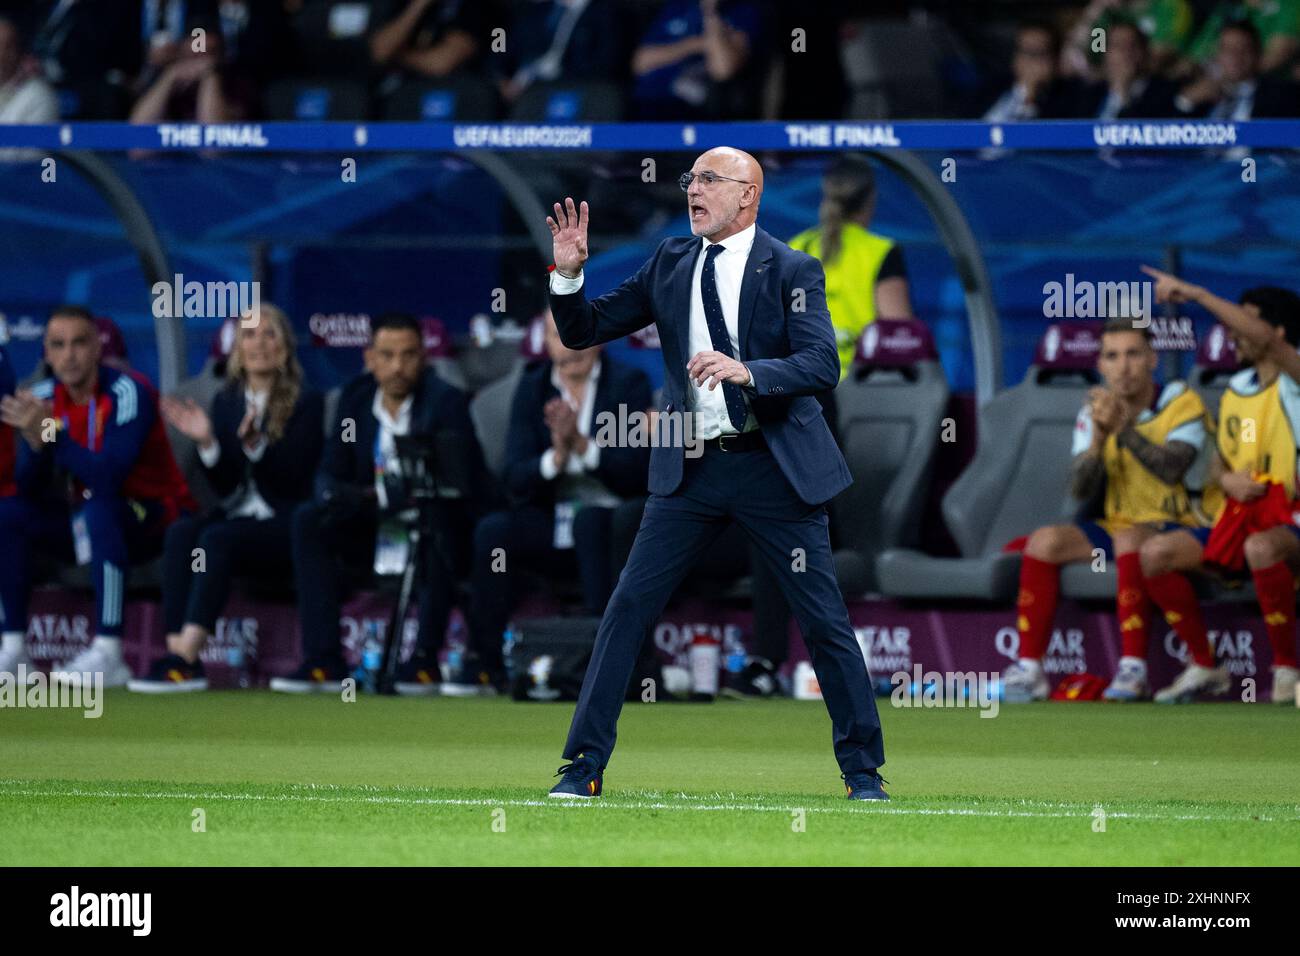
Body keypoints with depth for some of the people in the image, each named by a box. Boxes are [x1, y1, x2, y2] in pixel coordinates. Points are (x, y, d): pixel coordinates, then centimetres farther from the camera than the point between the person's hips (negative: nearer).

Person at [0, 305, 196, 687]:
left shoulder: (128, 393, -19)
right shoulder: (43, 398, 0)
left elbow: (107, 478, -30)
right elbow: (33, 492, -5)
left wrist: (50, 433, -35)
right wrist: (35, 442, -24)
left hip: (154, 522, -7)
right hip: (85, 525, 7)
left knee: (96, 511, -36)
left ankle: (108, 653, -40)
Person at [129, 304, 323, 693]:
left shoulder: (306, 402, 1)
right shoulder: (226, 401, 14)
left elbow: (293, 477, -9)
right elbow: (224, 486, 9)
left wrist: (255, 443, -24)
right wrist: (207, 442, -9)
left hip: (283, 525, -5)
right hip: (236, 514, 5)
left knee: (217, 539, -33)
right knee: (181, 532, -27)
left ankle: (185, 660, -43)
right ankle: (177, 650, -38)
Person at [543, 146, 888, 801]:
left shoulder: (791, 271, -3)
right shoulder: (670, 264, 9)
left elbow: (823, 366, -14)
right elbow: (584, 331, 11)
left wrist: (747, 371, -30)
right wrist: (569, 273, -8)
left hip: (774, 468, -3)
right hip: (691, 471, 3)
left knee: (824, 621, 1)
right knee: (627, 609, -4)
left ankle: (863, 771, 13)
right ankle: (584, 766, 1)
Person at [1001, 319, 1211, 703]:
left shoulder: (1182, 404, -9)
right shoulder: (1094, 409, 4)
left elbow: (1170, 469, -25)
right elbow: (1081, 490, -5)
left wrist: (1124, 429, -35)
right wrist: (1099, 437, -21)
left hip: (1176, 528, -5)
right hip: (1118, 526, 5)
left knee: (1130, 538, -35)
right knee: (1045, 541, -17)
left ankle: (1133, 669, -35)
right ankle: (1029, 668, -19)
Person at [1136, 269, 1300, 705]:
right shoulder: (1235, 390, 15)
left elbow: (1265, 341, -27)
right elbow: (1219, 462, 21)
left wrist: (1195, 293, -27)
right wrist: (1226, 478, -5)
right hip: (1237, 518, 7)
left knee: (1262, 547, -41)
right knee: (1156, 552, -11)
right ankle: (1204, 668, 1)